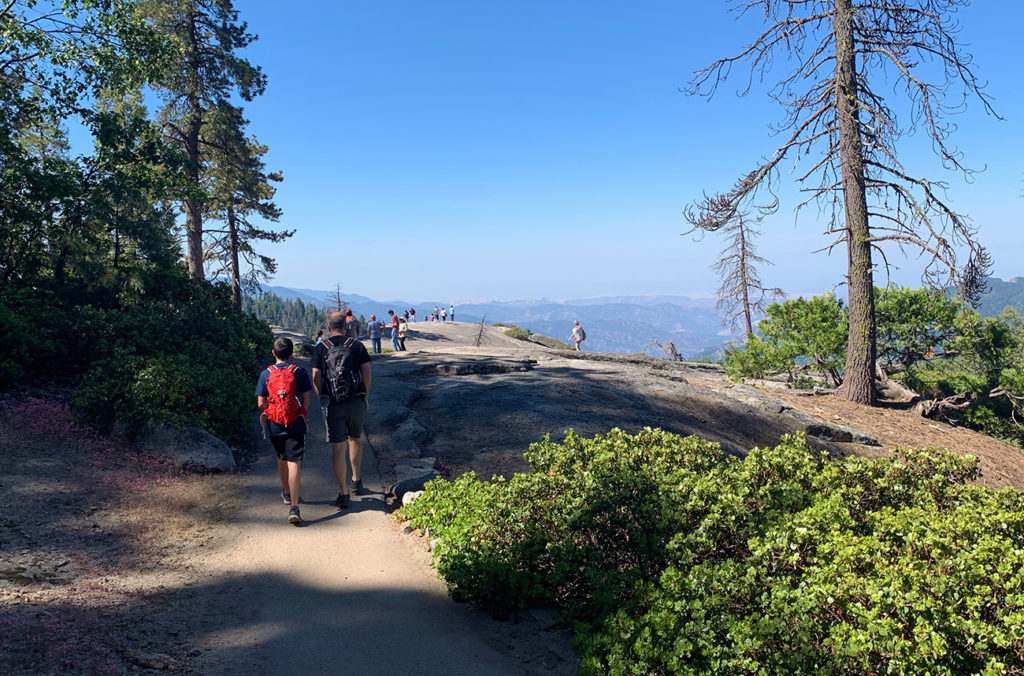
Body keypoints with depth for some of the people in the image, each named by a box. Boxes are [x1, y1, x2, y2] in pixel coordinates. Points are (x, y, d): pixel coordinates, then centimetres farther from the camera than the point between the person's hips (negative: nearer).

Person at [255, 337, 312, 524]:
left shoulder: (266, 374, 0)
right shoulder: (299, 372, -3)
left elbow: (261, 403, -1)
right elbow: (306, 400, -2)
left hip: (274, 425, 2)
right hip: (296, 424, -2)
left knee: (281, 458, 23)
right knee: (293, 462, -5)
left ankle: (287, 493, 44)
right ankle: (294, 507, -15)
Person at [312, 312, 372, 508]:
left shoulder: (320, 348, 0)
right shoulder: (357, 345, 2)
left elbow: (316, 377, -3)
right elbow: (366, 373, -2)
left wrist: (322, 400, 8)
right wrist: (365, 395, 10)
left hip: (332, 403, -1)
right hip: (356, 401, 2)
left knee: (338, 448, 0)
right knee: (355, 439, 23)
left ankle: (343, 493, -1)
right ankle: (356, 480, 34)